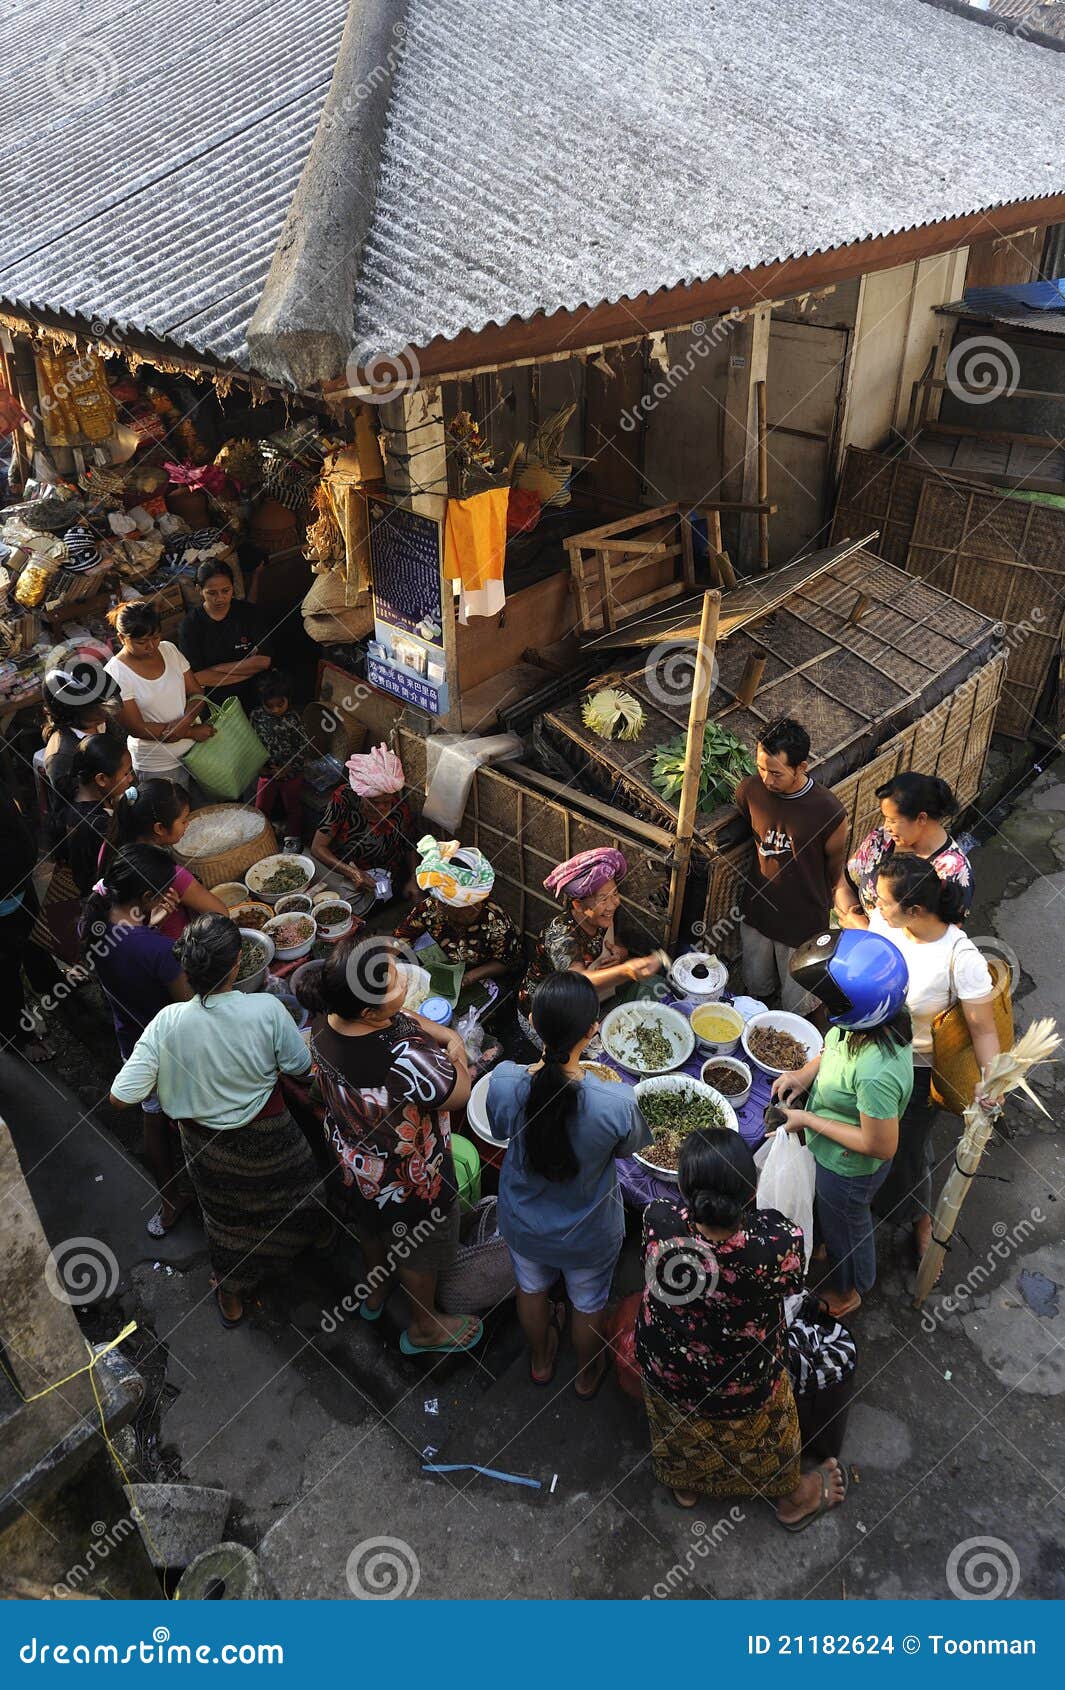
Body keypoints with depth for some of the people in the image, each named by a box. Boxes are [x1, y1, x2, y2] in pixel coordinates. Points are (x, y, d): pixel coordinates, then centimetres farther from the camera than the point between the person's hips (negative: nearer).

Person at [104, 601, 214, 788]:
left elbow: (196, 693, 0)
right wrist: (192, 732, -21)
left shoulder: (168, 649, -3)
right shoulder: (115, 673, -18)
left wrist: (185, 721, -22)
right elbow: (137, 729, -19)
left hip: (196, 747, 5)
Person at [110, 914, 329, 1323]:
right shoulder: (267, 1010, -32)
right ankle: (318, 1231, 64)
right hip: (265, 1137, -1)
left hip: (206, 1145, 1)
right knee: (291, 1186, 32)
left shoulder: (168, 1022, -29)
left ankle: (232, 1297, 51)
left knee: (225, 1212, 28)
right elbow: (302, 1068, -16)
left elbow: (121, 1097, -25)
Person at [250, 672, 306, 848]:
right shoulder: (257, 715, -9)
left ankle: (292, 837, 27)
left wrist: (289, 768, -18)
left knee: (292, 807, 13)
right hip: (267, 772, 3)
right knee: (261, 807, 13)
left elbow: (302, 746, -12)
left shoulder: (293, 719, -18)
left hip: (291, 773, -3)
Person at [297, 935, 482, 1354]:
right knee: (418, 1246, 24)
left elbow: (403, 1018, -7)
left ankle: (375, 1293, 64)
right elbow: (460, 1092, -28)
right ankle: (424, 1328, 52)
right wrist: (456, 1049, -13)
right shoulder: (403, 1060, -46)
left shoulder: (326, 1027, -23)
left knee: (372, 1224, 35)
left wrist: (441, 1033, -22)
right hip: (406, 1174, -6)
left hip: (352, 1153, 6)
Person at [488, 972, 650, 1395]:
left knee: (532, 1288, 35)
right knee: (588, 1304, 32)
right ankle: (587, 1376, 60)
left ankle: (541, 1361, 63)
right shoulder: (617, 1103, -38)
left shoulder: (503, 1082, -32)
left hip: (523, 1223, 2)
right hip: (588, 1234, -2)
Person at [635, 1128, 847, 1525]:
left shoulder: (658, 1223, -38)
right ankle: (792, 1499, 63)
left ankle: (685, 1486, 66)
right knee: (763, 1436, 34)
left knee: (683, 1432, 37)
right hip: (743, 1387, -1)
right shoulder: (778, 1244, -42)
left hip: (665, 1372, 2)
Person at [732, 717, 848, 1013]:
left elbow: (834, 867, -8)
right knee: (756, 988, 26)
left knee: (796, 1007, 14)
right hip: (757, 910, 4)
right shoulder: (750, 790, -16)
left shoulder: (828, 811, -28)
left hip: (803, 922, -4)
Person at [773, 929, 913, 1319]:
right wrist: (806, 1072, -12)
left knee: (845, 1229, 26)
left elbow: (880, 1146, -31)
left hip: (848, 1169, -6)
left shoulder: (876, 1074, -45)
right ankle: (827, 1251, 66)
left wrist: (807, 1121, -24)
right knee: (827, 1214, 35)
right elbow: (835, 1047, 3)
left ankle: (846, 1293, 56)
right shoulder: (874, 1019, -21)